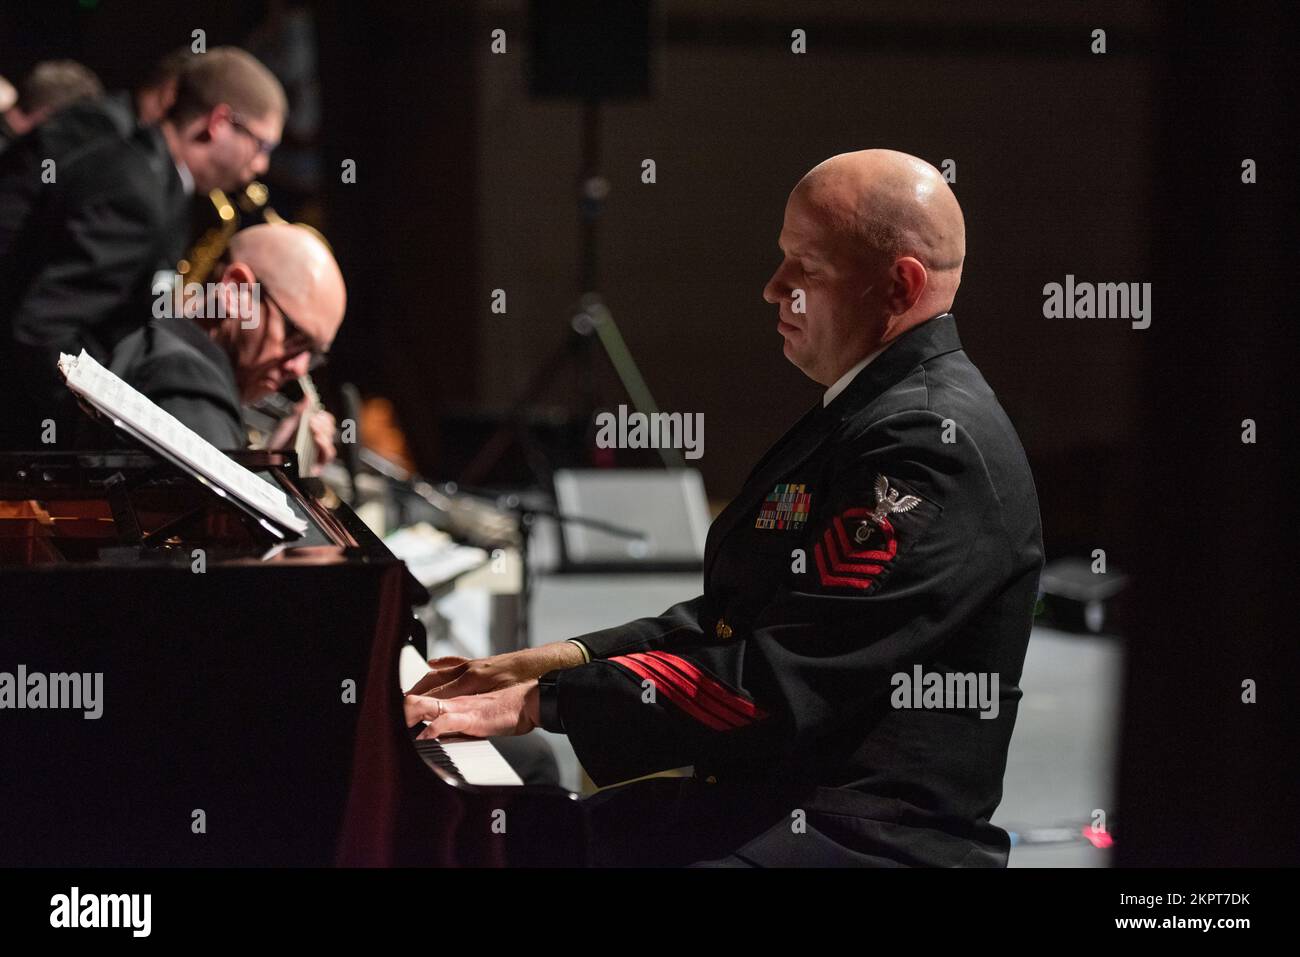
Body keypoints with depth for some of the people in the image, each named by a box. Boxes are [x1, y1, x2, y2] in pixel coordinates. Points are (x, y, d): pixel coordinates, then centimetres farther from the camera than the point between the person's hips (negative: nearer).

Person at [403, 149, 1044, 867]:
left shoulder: (936, 442, -18)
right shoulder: (864, 414, 17)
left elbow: (779, 683, -23)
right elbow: (736, 617, 18)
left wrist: (540, 700, -17)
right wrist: (554, 663, 7)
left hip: (858, 837, -10)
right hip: (757, 798, 10)